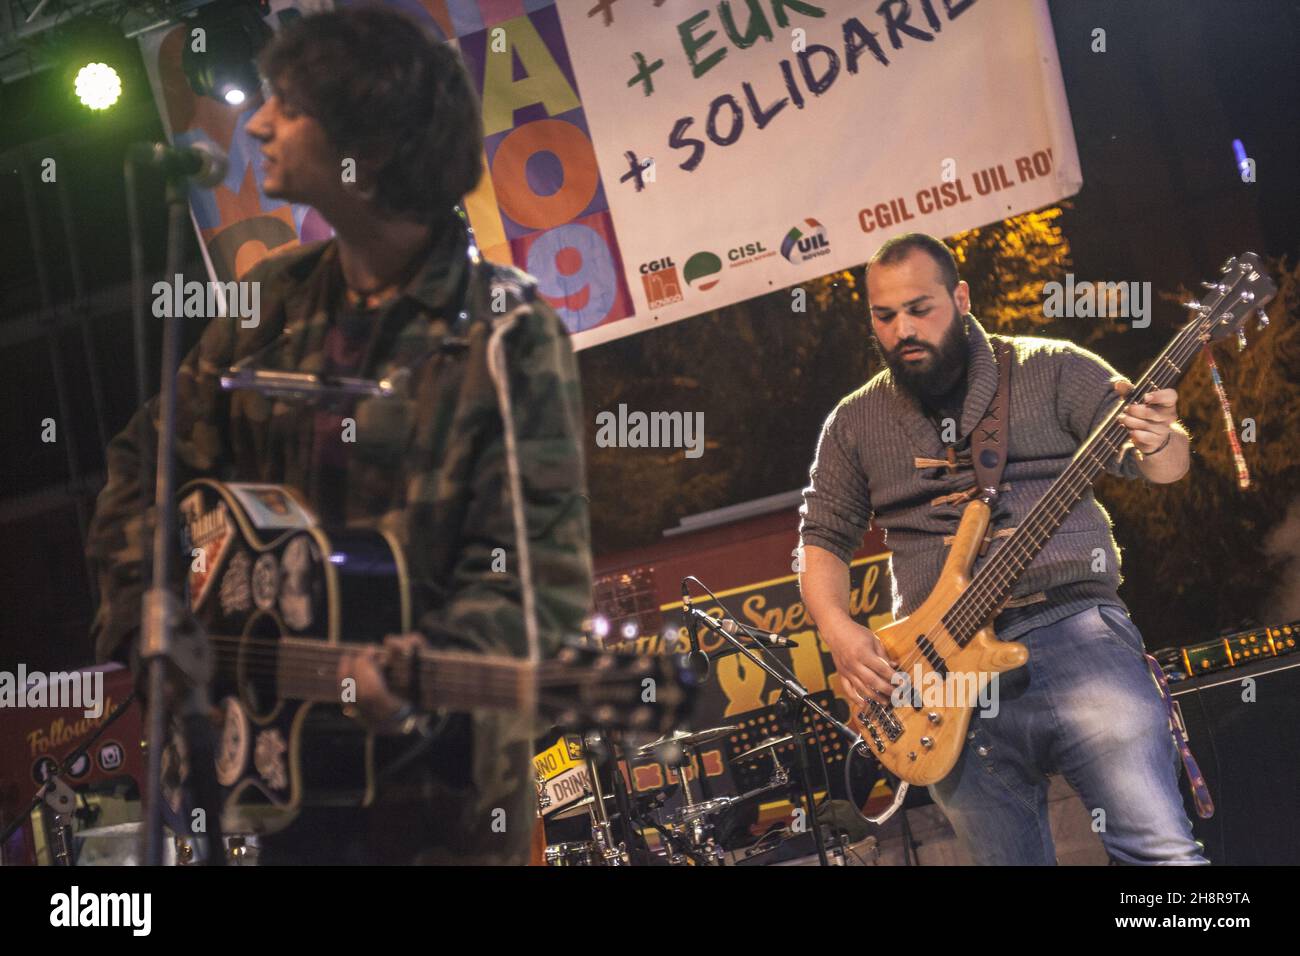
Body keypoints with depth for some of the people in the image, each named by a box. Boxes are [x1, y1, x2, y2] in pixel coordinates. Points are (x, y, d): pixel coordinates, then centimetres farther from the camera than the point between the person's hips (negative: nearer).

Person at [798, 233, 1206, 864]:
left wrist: (1156, 443, -23)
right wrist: (838, 630, -1)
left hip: (1072, 629, -3)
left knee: (1161, 851, -17)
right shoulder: (855, 424, 15)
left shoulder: (1051, 371, 6)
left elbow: (1162, 464, 1)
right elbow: (822, 538, 18)